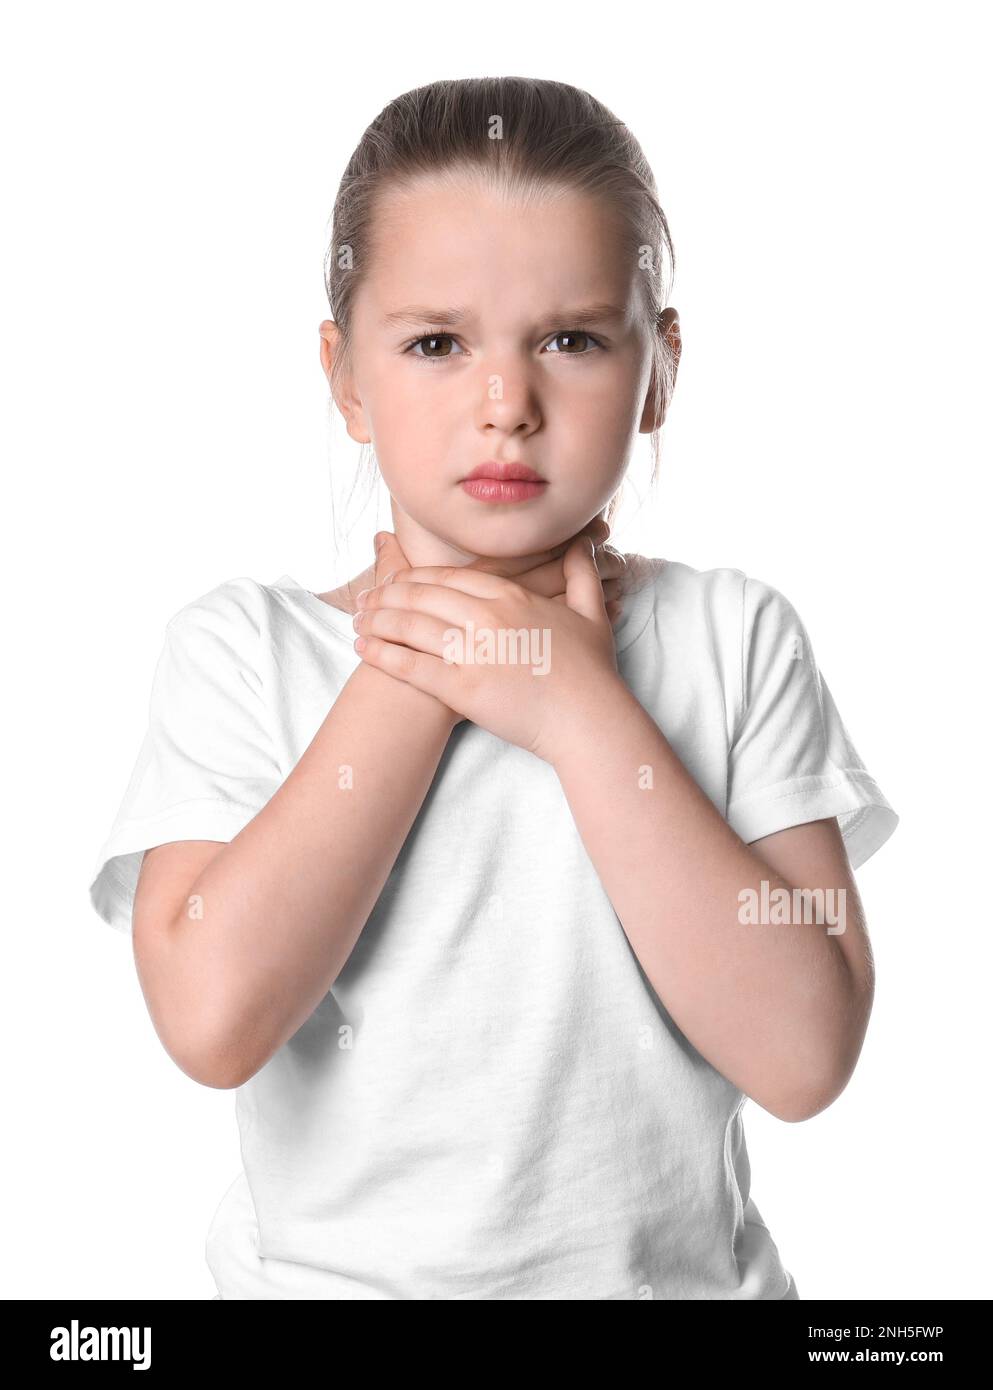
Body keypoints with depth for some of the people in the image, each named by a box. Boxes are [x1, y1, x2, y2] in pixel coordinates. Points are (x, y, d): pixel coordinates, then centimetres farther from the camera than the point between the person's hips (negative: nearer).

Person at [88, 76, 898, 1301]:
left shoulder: (735, 639, -6)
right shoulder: (237, 648, -6)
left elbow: (802, 1057, -14)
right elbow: (213, 1023, -19)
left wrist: (583, 711, -18)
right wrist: (408, 682, -16)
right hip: (327, 1268, 1)